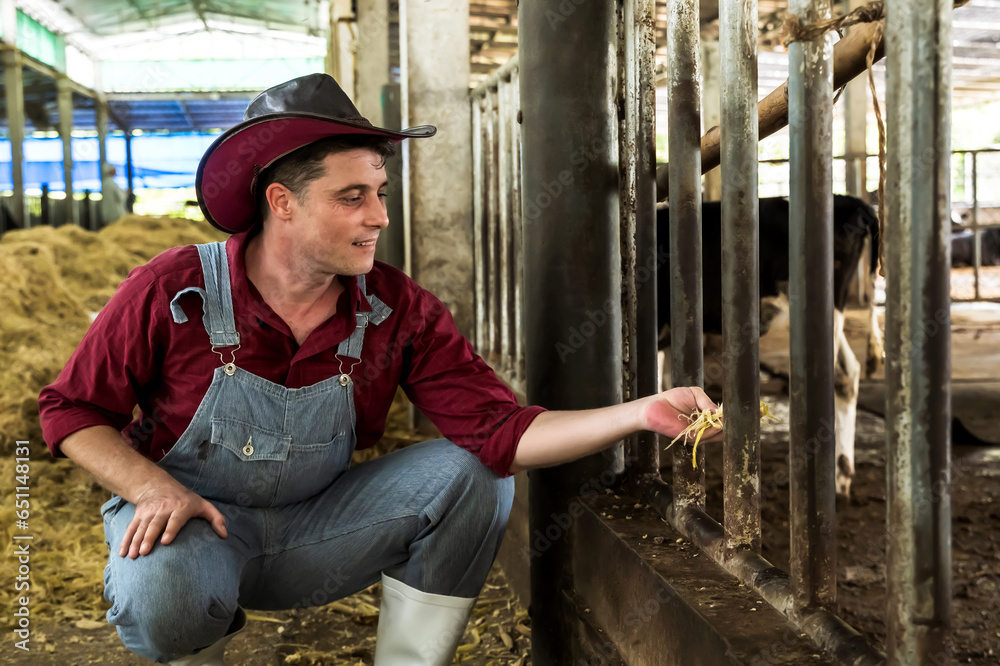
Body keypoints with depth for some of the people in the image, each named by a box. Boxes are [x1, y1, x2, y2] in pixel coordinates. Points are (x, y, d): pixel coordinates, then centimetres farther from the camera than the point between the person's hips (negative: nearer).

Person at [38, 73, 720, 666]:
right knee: (159, 601, -37)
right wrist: (153, 488, -22)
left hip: (315, 530, 3)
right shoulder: (172, 292, -17)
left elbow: (498, 430, -20)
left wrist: (641, 413, -33)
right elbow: (72, 410, -5)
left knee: (470, 473, -17)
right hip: (188, 522, -2)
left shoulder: (398, 310, -12)